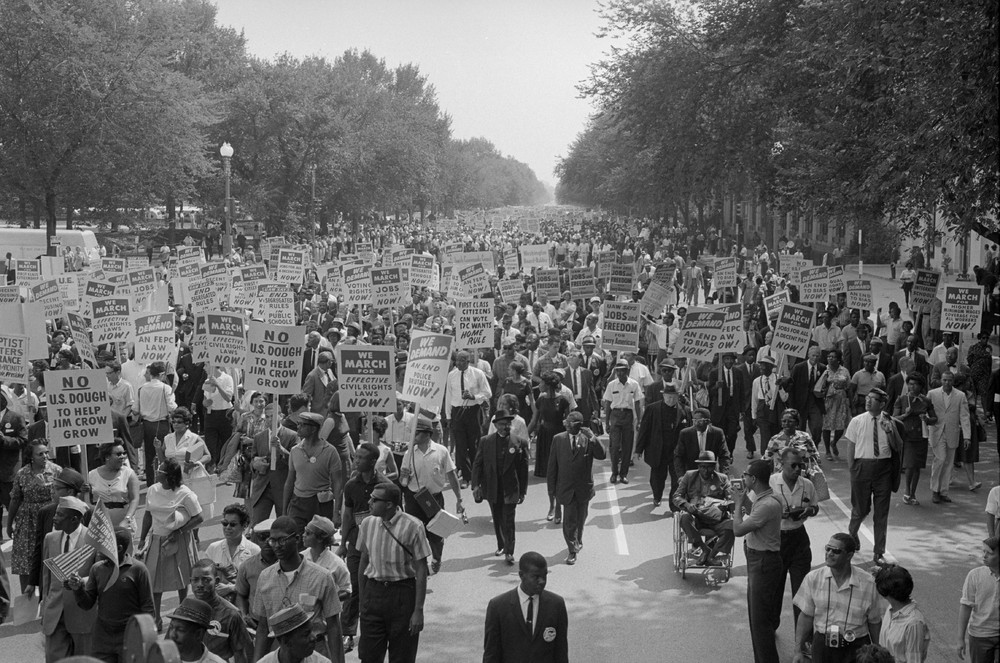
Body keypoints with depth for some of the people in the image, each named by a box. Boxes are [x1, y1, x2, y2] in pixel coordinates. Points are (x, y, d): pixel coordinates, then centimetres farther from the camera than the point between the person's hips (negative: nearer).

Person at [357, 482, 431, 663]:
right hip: (373, 591, 4)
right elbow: (364, 562, 12)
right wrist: (362, 600, 13)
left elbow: (421, 570, -9)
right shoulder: (367, 524, 1)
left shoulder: (412, 527, -13)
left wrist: (418, 610, -11)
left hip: (402, 592, -3)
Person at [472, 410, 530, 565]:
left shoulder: (519, 443, -3)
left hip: (510, 489, -2)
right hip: (492, 489, 2)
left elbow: (523, 469, 0)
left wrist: (522, 491, 0)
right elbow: (477, 464, 1)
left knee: (508, 521, -5)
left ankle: (509, 552, 3)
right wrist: (476, 485, -9)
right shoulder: (485, 442, 1)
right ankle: (501, 546, 33)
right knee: (497, 520, 15)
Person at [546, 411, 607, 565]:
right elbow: (552, 464, 1)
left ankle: (577, 541, 42)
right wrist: (551, 486, 0)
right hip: (566, 487, -1)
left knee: (580, 519, 18)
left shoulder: (589, 439, -5)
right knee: (569, 520, -5)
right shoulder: (558, 439, -3)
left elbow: (602, 455, -18)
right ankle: (572, 550, 7)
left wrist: (592, 438, -30)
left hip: (584, 488, 1)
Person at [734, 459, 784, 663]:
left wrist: (738, 503, -10)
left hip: (764, 562, -11)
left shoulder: (768, 504, -25)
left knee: (760, 619, -5)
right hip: (757, 559, 11)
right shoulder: (762, 499, 7)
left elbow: (738, 530, -23)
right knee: (756, 614, 19)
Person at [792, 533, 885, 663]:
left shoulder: (868, 583, -8)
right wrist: (798, 651, 0)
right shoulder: (813, 578, -4)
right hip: (822, 646, 1)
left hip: (856, 649, -1)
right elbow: (806, 617, 2)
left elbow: (874, 623, 1)